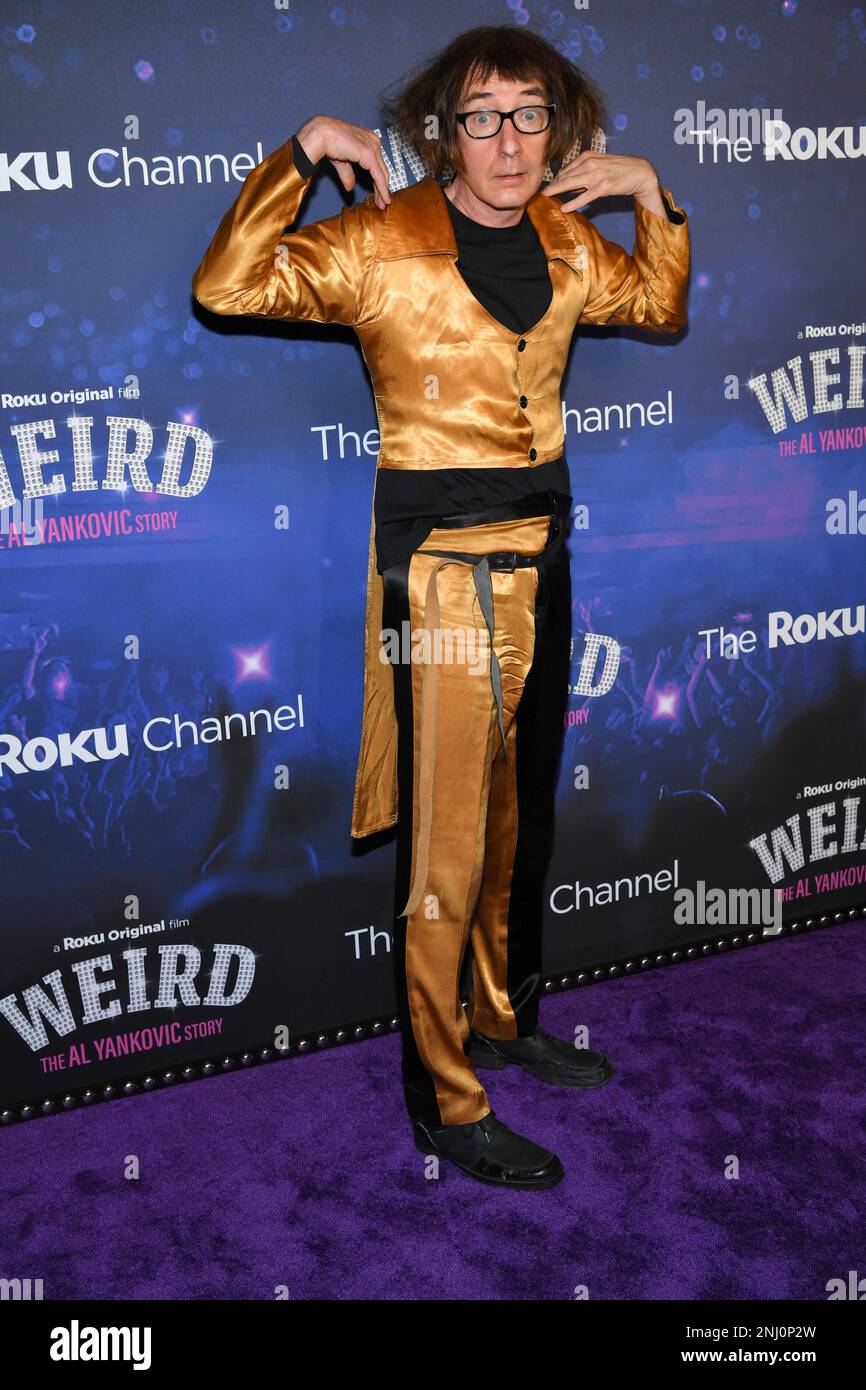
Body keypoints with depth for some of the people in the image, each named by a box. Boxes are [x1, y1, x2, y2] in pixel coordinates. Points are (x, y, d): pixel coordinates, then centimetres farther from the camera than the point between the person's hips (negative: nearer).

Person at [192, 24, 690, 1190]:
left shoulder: (566, 241, 8)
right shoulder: (383, 240, -8)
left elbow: (661, 309, 24)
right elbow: (226, 287, -14)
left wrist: (651, 195, 10)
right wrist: (301, 153, -17)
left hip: (540, 549, 7)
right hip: (441, 561, -7)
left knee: (525, 809, 18)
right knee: (448, 842, -3)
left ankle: (505, 1020, 38)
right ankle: (444, 1104, 12)